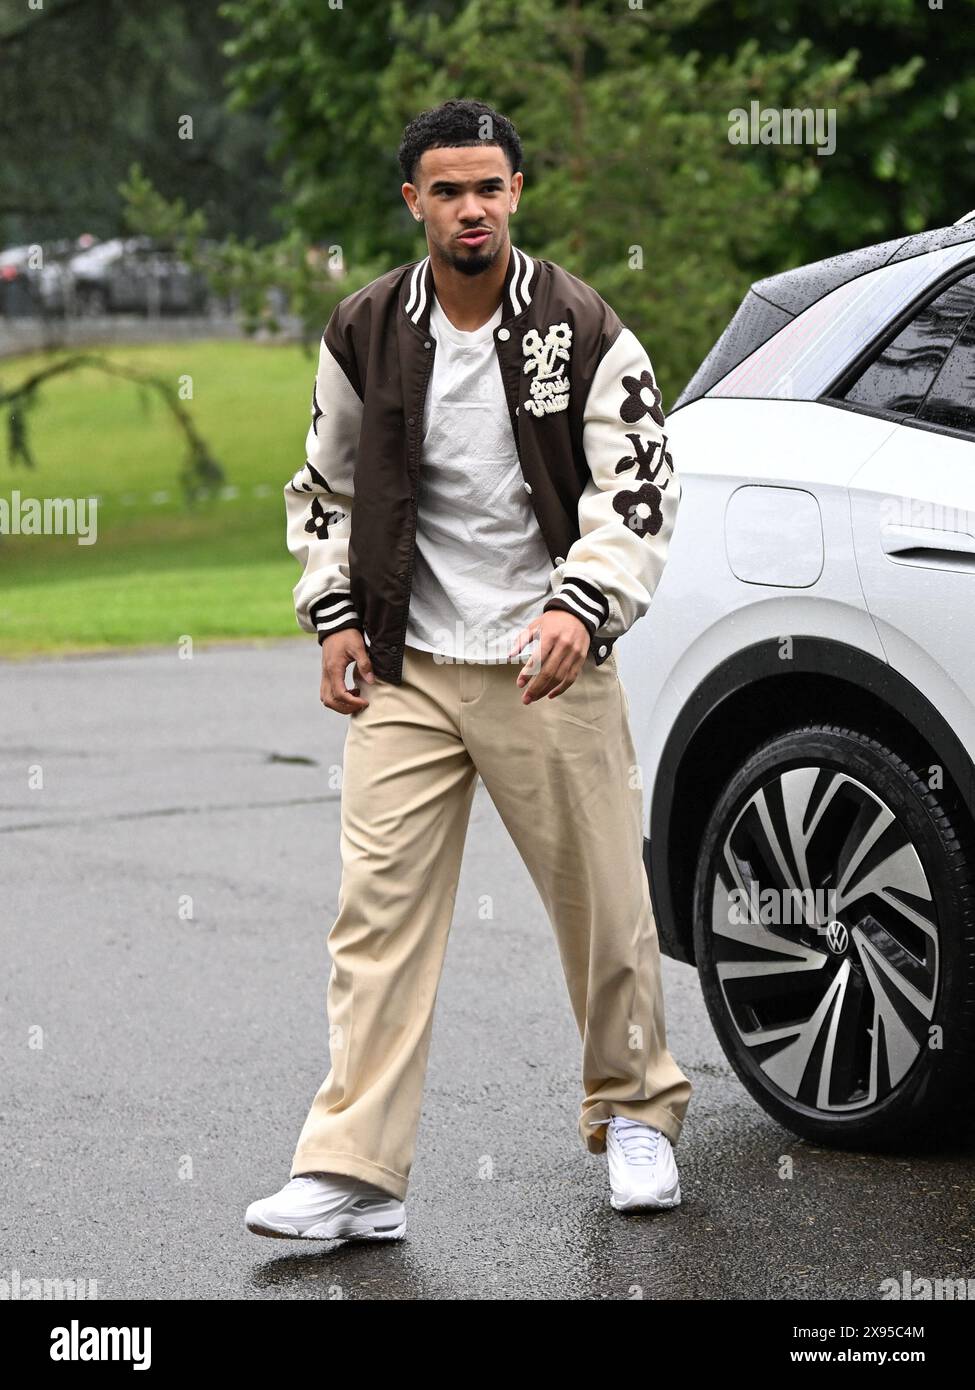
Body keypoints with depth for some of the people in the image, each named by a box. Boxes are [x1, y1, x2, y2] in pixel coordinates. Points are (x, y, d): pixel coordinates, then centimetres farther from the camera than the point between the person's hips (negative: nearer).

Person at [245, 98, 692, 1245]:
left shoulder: (584, 332, -3)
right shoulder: (365, 333, 5)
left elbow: (640, 491, -7)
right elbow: (323, 486, 17)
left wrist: (581, 605, -22)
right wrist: (334, 616, 7)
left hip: (550, 670, -1)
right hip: (405, 671, 2)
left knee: (605, 907, 6)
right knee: (379, 913, -6)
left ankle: (633, 1113, 30)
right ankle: (353, 1174, -6)